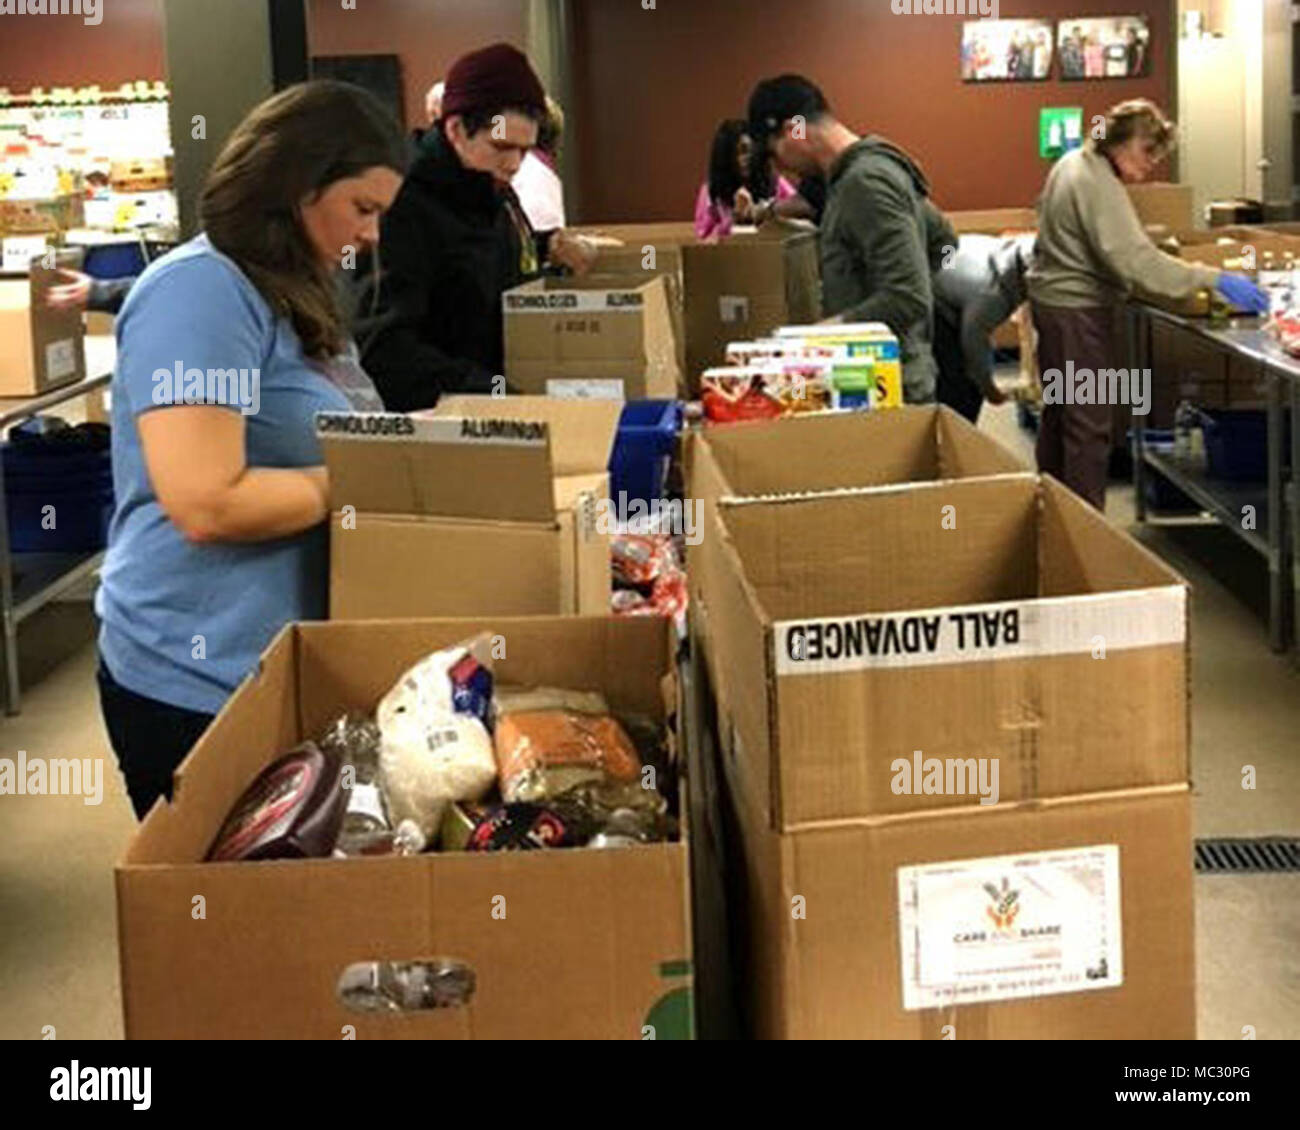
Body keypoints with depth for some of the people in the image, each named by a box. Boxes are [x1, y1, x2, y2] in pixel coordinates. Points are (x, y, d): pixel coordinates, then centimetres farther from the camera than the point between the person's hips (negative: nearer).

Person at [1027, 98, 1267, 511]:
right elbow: (1135, 260, -31)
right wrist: (1213, 279, -31)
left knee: (1057, 411, 20)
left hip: (1050, 298, 10)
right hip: (1079, 310, -10)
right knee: (1088, 426, -6)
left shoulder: (1073, 163, 8)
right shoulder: (1100, 186, -23)